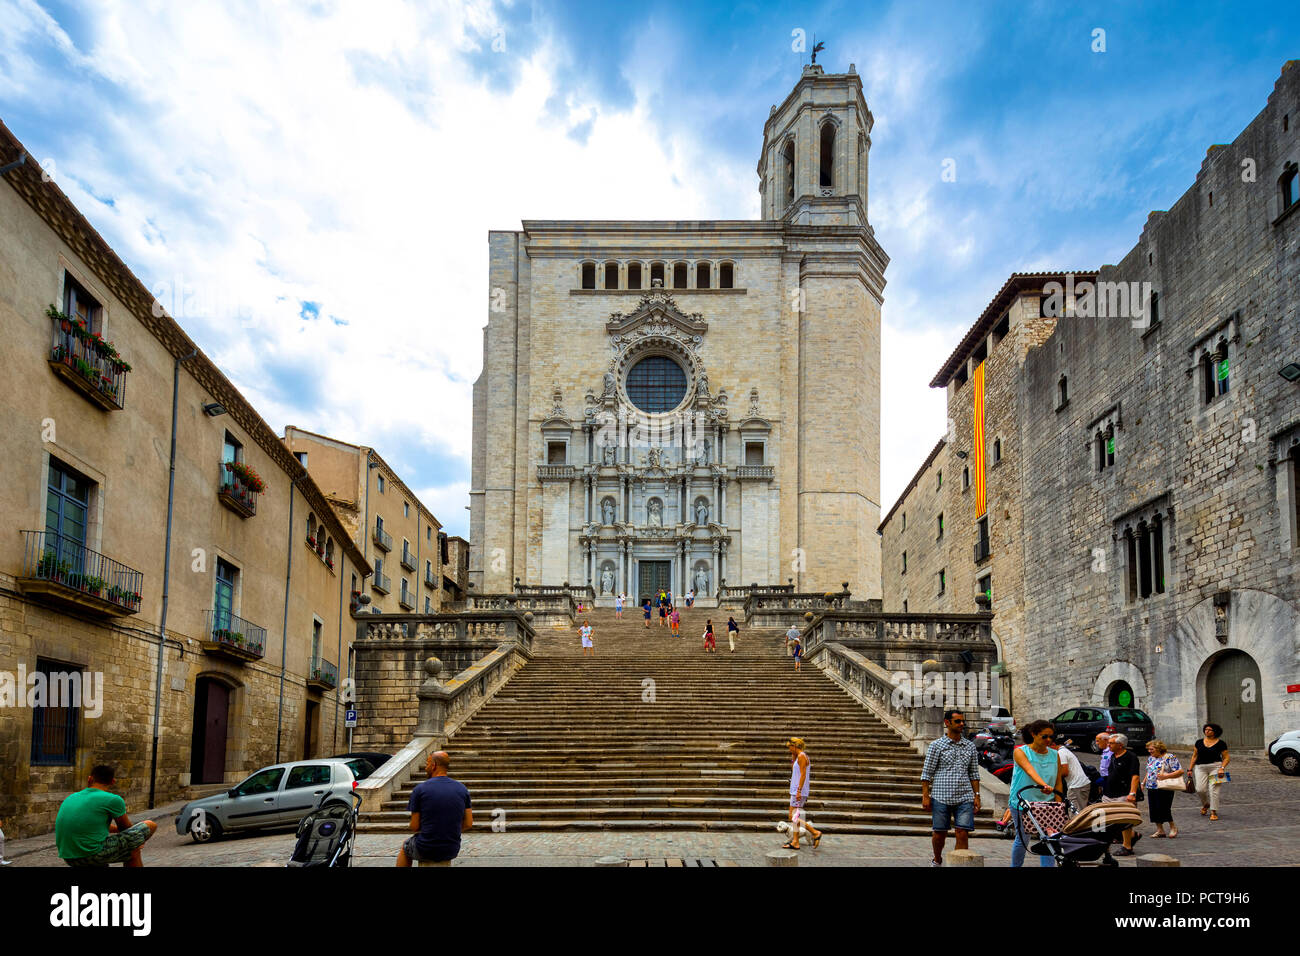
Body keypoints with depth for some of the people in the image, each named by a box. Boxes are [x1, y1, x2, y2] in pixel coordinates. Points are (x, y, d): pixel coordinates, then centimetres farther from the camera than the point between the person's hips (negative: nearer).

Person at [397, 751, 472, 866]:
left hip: (426, 852, -3)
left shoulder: (420, 789, -10)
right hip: (452, 851, 3)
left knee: (405, 846, 30)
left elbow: (414, 827, -7)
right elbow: (468, 823, 1)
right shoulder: (462, 788, 0)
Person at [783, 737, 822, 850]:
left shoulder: (802, 756, -13)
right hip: (795, 791, 10)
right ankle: (795, 842, 11)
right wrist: (793, 758, 20)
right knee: (793, 817, 9)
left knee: (794, 817, -10)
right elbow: (793, 770, 29)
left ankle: (815, 833, -6)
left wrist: (799, 790, -23)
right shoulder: (799, 757, 17)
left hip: (799, 791, -10)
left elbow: (803, 774, -20)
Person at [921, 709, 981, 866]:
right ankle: (937, 861, 32)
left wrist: (977, 796, 7)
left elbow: (974, 773, 15)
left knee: (963, 834, -7)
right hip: (941, 797, -2)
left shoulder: (970, 746, 11)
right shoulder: (936, 745, 0)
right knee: (940, 833, 7)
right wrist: (925, 796, -5)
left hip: (964, 797, 2)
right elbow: (927, 773, 0)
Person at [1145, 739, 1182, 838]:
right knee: (1153, 809, 4)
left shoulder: (1169, 757, -8)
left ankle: (1173, 827, 13)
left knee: (1163, 808, -8)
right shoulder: (1150, 759, 15)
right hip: (1151, 788, 7)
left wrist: (1165, 776, -21)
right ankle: (1159, 830, 15)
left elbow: (1180, 771, -13)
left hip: (1164, 789, -7)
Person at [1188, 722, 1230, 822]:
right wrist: (1190, 769, 13)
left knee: (1213, 789, -10)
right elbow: (1194, 756, 16)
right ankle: (1205, 804, 22)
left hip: (1215, 766, -3)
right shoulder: (1199, 742, 10)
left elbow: (1226, 758, 3)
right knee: (1200, 789, -7)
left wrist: (1222, 768, -12)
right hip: (1200, 767, 3)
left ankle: (1213, 812, -1)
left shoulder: (1220, 743, 1)